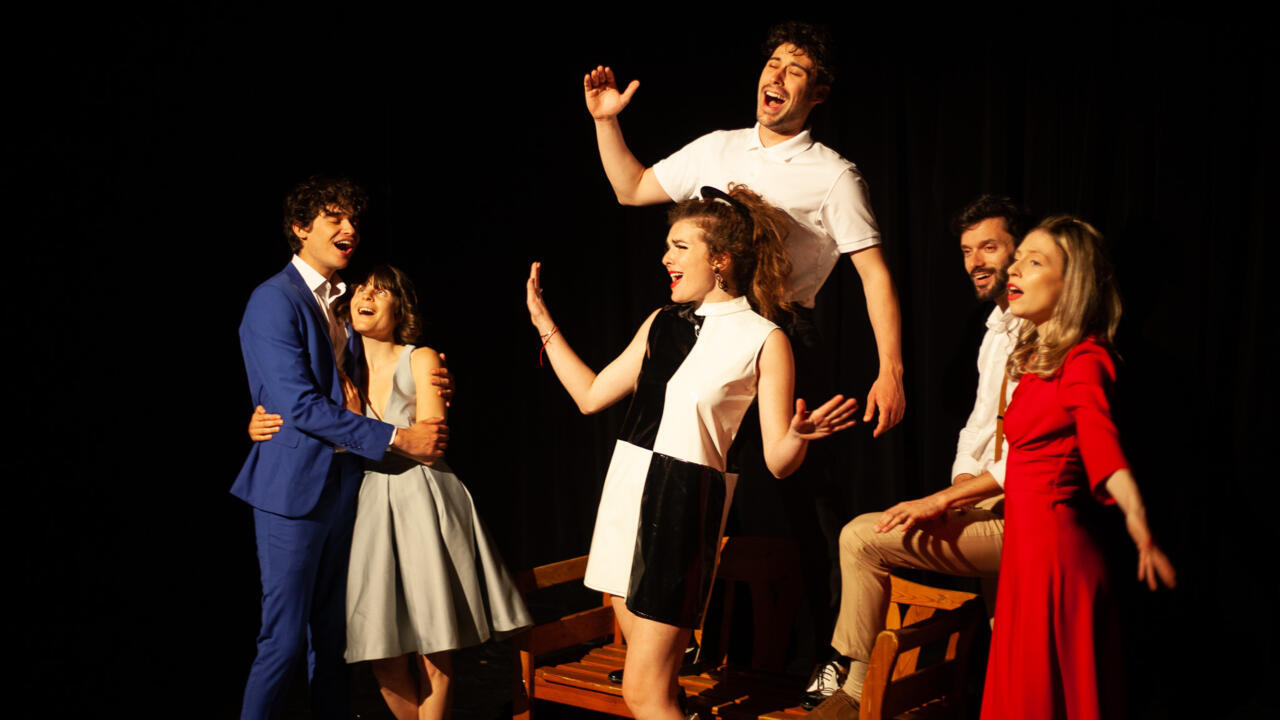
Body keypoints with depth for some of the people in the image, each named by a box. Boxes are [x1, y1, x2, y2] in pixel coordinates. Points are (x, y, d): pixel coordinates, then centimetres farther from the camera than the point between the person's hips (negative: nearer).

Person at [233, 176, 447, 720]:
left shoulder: (340, 303, 14)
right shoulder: (275, 300, -11)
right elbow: (300, 406, -19)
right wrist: (396, 438, -19)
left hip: (342, 485, 8)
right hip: (294, 487, -8)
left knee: (331, 636, 13)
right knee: (284, 640, -5)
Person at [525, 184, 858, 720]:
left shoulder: (763, 340, -4)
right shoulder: (663, 323, 13)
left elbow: (778, 462, -6)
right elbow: (591, 395, 20)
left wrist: (800, 436, -28)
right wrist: (544, 323, 22)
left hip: (684, 504, -6)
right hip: (625, 493, 6)